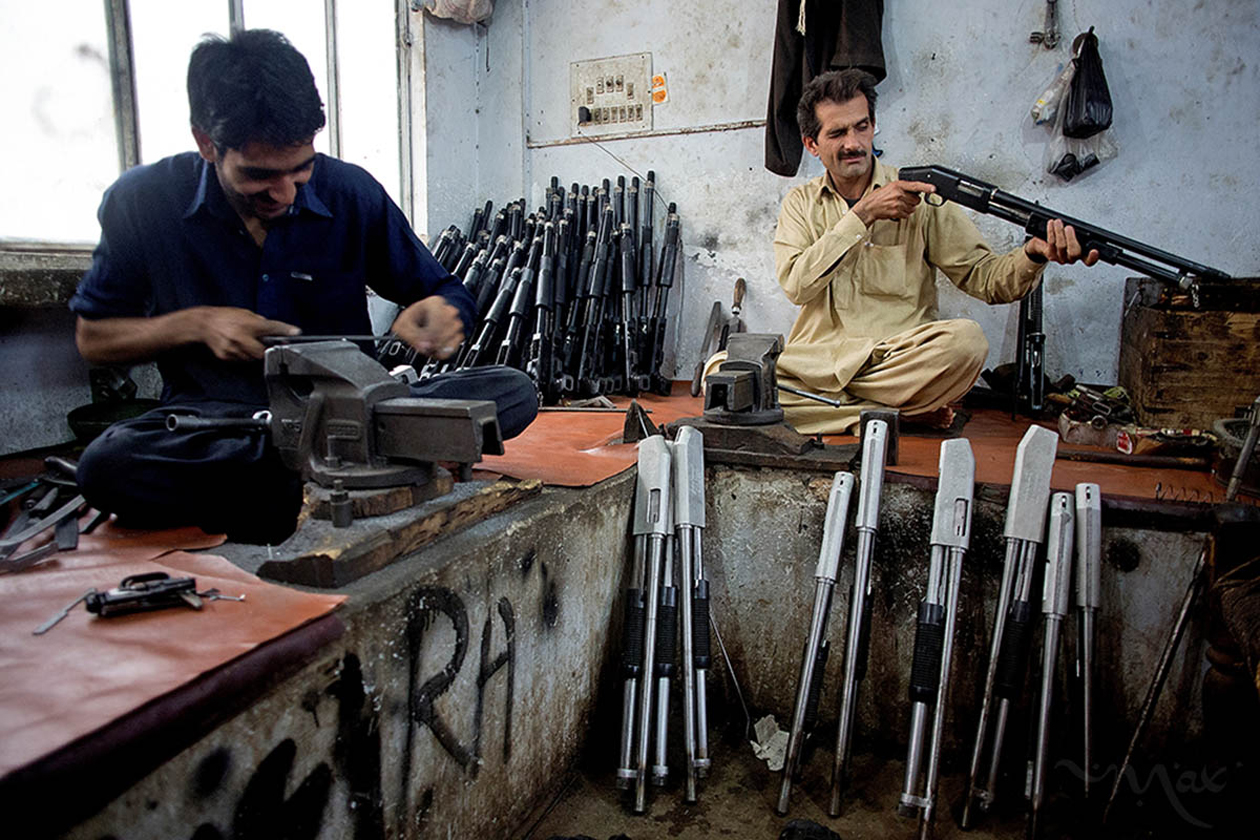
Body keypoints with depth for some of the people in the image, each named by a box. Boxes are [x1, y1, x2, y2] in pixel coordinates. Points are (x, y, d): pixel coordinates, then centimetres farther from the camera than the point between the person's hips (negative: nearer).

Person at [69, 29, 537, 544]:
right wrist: (196, 324, -11)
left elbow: (442, 291, 7)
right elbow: (92, 337, 8)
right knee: (106, 464, -34)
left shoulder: (352, 194, -2)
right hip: (214, 423, 0)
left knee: (512, 393, -23)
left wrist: (437, 314, -18)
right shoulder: (142, 202, -2)